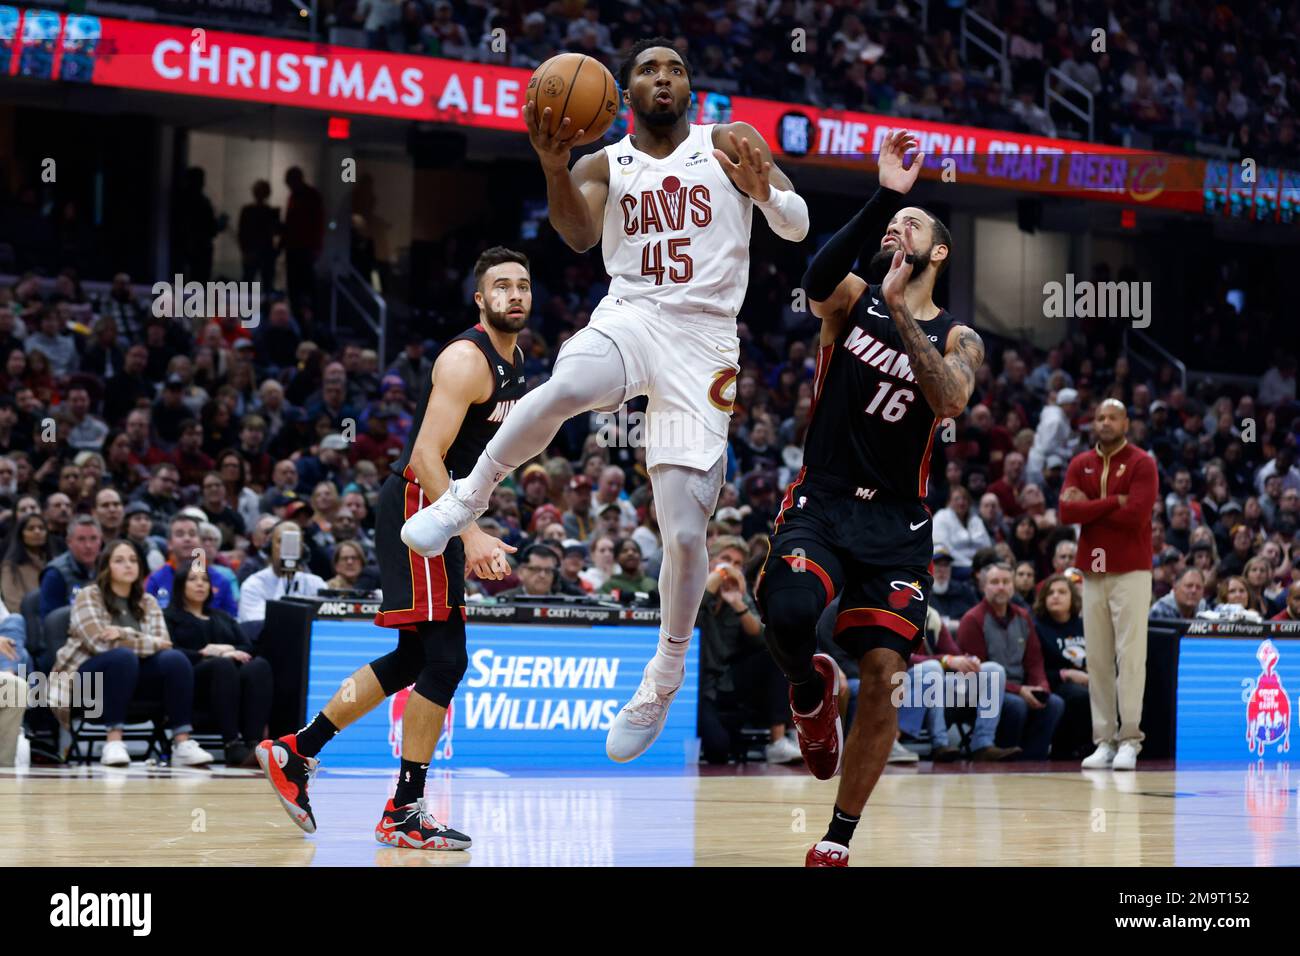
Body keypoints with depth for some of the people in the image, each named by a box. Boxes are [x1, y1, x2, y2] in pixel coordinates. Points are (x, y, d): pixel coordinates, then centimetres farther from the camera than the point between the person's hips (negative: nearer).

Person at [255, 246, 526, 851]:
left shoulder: (514, 360, 14)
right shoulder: (466, 360, -17)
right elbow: (426, 456, -25)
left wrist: (472, 531, 22)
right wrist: (471, 535, -31)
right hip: (415, 505, -10)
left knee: (414, 658, 15)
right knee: (445, 660, -12)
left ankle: (295, 752, 24)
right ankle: (404, 812, -6)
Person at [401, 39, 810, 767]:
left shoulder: (729, 144, 7)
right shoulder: (603, 166, 10)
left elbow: (798, 226, 0)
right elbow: (579, 235, -10)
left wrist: (764, 191, -23)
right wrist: (553, 165, -29)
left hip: (704, 339, 0)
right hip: (629, 317, 0)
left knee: (685, 529, -7)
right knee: (565, 389, -38)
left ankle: (665, 679, 15)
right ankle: (467, 499, -15)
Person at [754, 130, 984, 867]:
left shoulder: (958, 339, 4)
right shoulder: (853, 300, 3)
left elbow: (950, 400, -19)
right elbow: (819, 275, -23)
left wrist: (899, 312, -27)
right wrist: (885, 194, -30)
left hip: (896, 523, 1)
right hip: (821, 504, -1)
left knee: (884, 679, -6)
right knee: (789, 613, -31)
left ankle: (838, 841, 9)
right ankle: (809, 690, 6)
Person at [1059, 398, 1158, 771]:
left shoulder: (1141, 463, -1)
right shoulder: (1079, 465, 12)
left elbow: (1136, 514, -15)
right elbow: (1067, 512, -3)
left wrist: (1090, 507, -6)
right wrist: (1114, 502, -9)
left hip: (1131, 572, -4)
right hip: (1092, 572, 4)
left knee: (1130, 654, -8)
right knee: (1098, 658, 2)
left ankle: (1129, 740, -8)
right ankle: (1104, 740, 4)